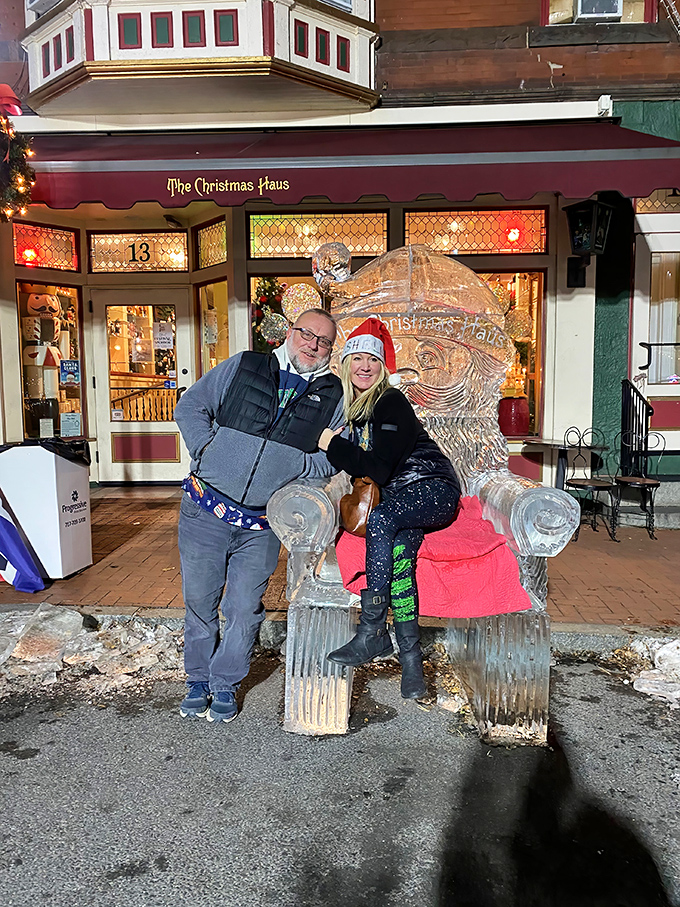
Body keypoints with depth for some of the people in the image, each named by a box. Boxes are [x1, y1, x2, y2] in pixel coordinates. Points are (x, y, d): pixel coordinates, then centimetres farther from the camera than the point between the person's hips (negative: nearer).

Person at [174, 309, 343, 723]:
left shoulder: (331, 395, 6)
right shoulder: (243, 367, 4)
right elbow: (191, 405, 8)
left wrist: (297, 465, -12)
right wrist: (206, 446, -6)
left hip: (263, 525, 0)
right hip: (206, 508, 0)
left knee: (245, 607, 4)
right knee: (199, 600, 9)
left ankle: (225, 684, 27)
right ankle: (198, 680, 30)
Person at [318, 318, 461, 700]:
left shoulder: (391, 403, -13)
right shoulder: (348, 407, 10)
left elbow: (379, 470, -21)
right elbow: (350, 469, 17)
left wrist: (333, 445, -16)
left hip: (434, 489, -5)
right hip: (397, 501, 5)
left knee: (381, 519, -34)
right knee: (399, 546, -28)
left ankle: (373, 633, -30)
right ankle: (410, 653, -27)